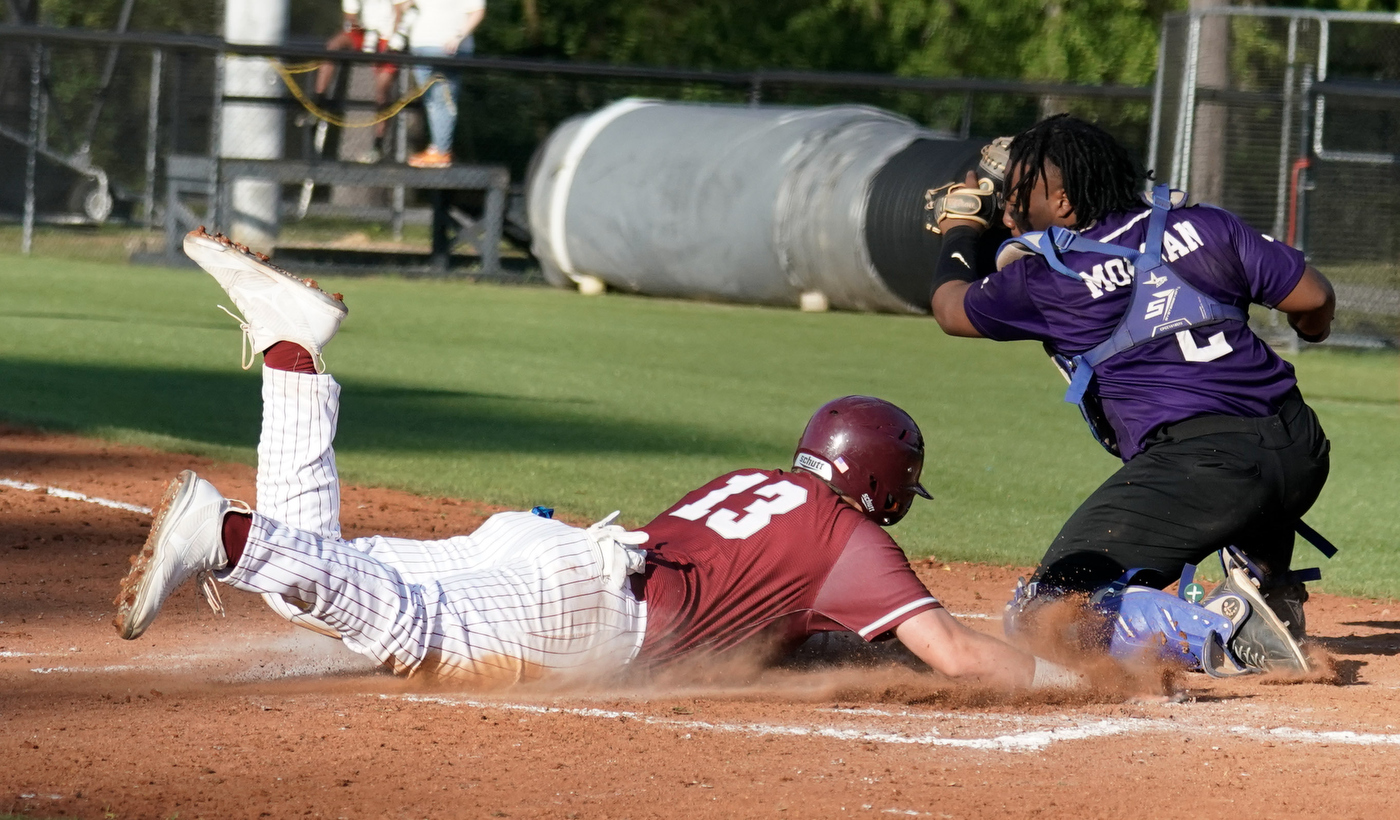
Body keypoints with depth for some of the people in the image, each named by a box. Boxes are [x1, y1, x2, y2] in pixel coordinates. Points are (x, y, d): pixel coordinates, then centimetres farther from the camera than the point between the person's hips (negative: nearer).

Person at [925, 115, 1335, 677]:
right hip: (1302, 451, 6)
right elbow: (1313, 298, 13)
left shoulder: (1044, 277, 4)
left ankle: (1220, 630, -21)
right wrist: (1312, 328, 38)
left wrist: (961, 228, 41)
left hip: (1196, 462, -6)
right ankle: (1267, 585, 24)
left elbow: (952, 309, 22)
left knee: (1043, 615, -5)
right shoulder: (1202, 227, 12)